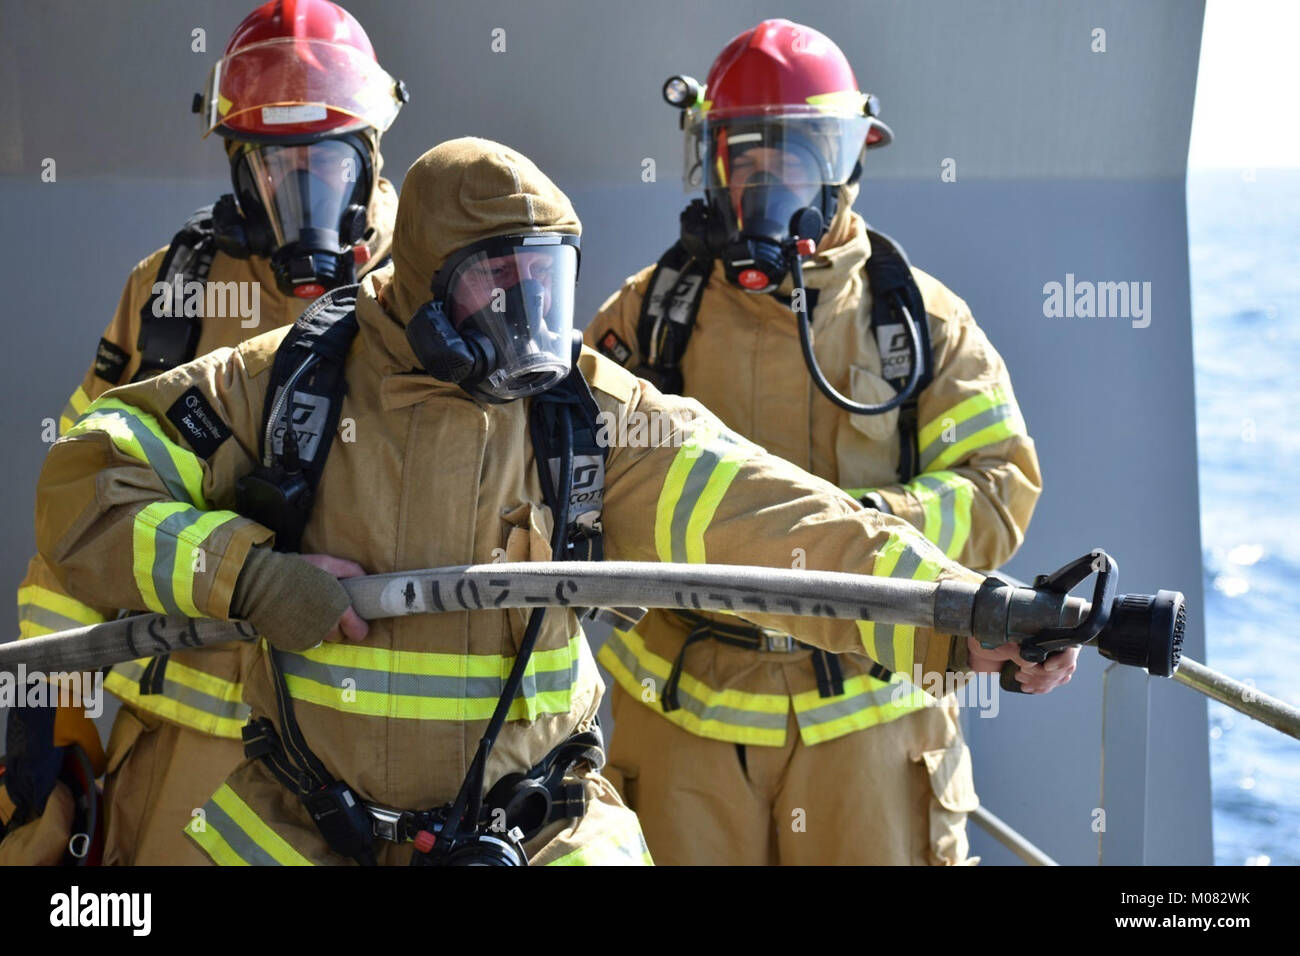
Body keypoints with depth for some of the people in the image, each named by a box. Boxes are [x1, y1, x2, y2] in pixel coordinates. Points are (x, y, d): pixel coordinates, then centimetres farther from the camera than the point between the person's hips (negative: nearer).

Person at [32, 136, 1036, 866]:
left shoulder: (596, 418, -5)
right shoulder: (287, 383, -4)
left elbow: (772, 525, -14)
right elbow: (88, 484, -2)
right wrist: (243, 571, -17)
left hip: (534, 828, 0)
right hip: (300, 830, 0)